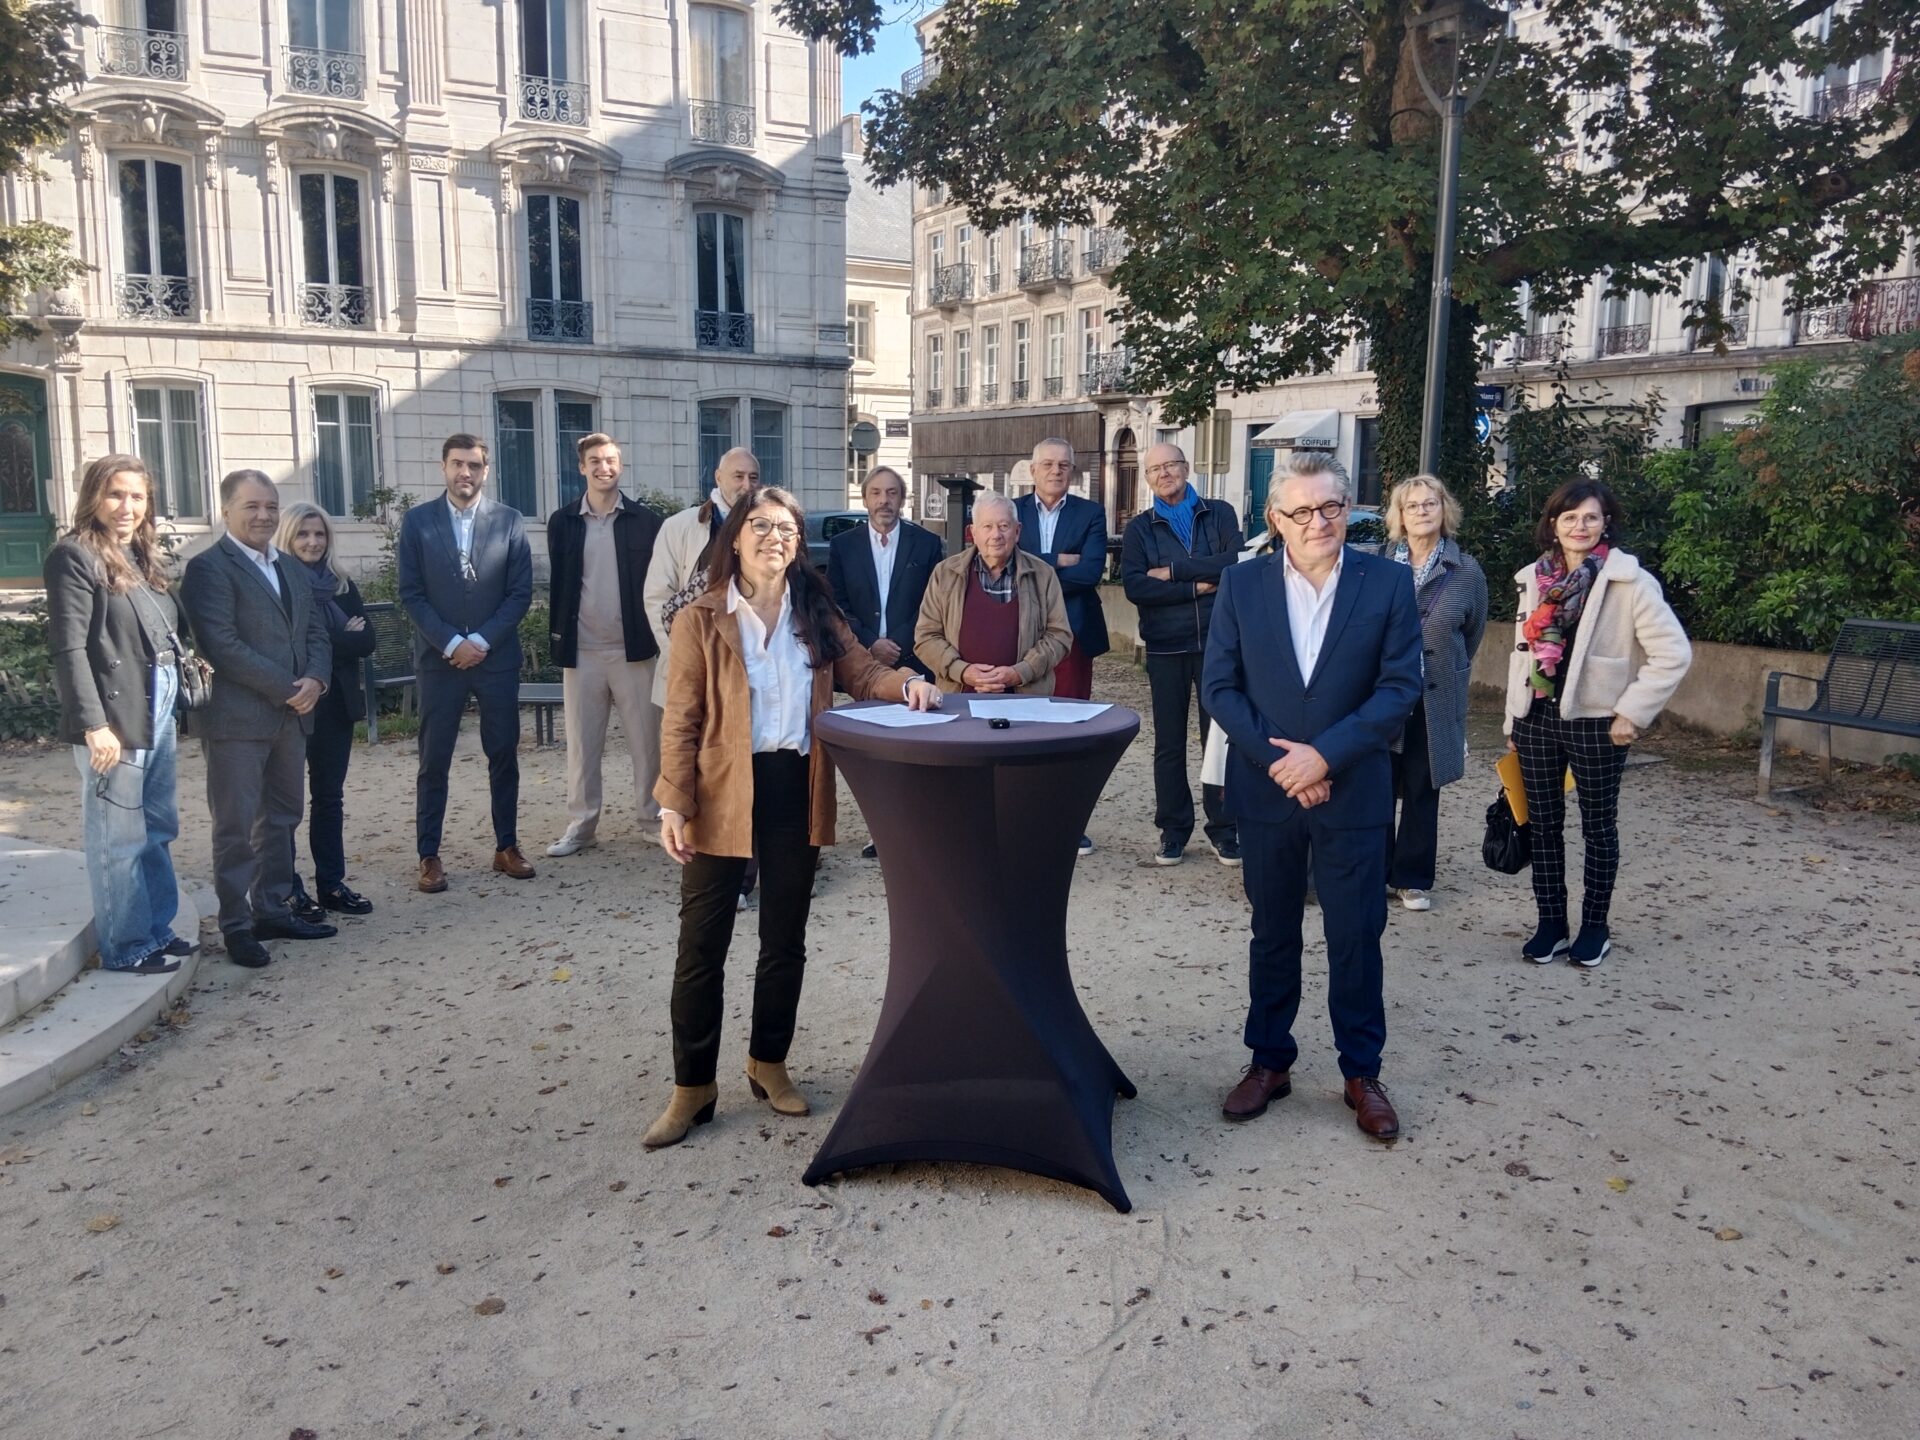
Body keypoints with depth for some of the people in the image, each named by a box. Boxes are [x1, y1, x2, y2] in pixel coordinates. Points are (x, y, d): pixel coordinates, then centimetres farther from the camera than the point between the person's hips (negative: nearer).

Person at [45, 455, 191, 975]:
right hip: (115, 720, -8)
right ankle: (126, 948, 10)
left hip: (158, 713, 8)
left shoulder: (144, 556, 16)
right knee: (119, 840, 0)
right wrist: (95, 725, -20)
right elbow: (69, 648, -15)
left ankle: (157, 929, 27)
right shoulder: (75, 556, -8)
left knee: (157, 830, 15)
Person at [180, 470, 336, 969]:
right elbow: (222, 645, -17)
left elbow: (316, 632, 14)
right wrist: (288, 688, -16)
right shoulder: (209, 568, -9)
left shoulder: (293, 568, 16)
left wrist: (315, 679, -7)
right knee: (236, 826, 0)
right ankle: (236, 925, 9)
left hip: (291, 715, 8)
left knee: (282, 817, 14)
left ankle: (272, 910, 25)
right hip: (237, 717, -8)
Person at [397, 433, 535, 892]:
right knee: (433, 761, 3)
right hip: (439, 659, -1)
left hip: (497, 657, 1)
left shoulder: (509, 520, 2)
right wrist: (451, 644, -12)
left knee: (504, 756, 7)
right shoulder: (417, 521, 2)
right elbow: (411, 595, -1)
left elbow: (521, 592, -1)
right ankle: (429, 856, 10)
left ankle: (507, 847, 19)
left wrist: (481, 640, -11)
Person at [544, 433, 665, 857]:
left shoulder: (645, 520, 1)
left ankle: (653, 817, 16)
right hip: (582, 651, 1)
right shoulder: (563, 522, 5)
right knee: (581, 742, 7)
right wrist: (560, 639, 4)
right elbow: (559, 585, 8)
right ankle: (580, 824, 16)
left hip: (634, 648, -1)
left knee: (646, 738, 5)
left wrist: (657, 638, -2)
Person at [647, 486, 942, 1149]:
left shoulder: (817, 615, 5)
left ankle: (769, 1063, 34)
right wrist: (673, 804, -13)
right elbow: (681, 721, -6)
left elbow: (861, 672, 8)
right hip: (723, 795, -3)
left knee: (785, 940, 15)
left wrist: (905, 683, -14)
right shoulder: (701, 621, -6)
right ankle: (692, 1087, 17)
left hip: (797, 792, 4)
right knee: (702, 945, 3)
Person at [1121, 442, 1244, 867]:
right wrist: (1196, 586, -11)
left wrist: (1171, 570, -11)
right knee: (1169, 743, 7)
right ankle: (1173, 830, 17)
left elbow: (1232, 563, -12)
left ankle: (1223, 829, 15)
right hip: (1166, 646, 1)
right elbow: (1133, 586, -8)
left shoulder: (1220, 514, 5)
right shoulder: (1139, 528, 6)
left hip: (1217, 641, -1)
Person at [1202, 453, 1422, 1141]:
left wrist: (1325, 755, -16)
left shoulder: (1389, 582, -4)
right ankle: (1269, 1062, 29)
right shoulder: (1242, 583, -1)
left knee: (1356, 938, 7)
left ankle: (1362, 1073, 24)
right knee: (1272, 934, 14)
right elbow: (1219, 684, -3)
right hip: (1266, 792, 1)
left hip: (1353, 793, -1)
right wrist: (1277, 760, -13)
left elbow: (1399, 687, -7)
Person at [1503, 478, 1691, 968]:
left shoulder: (1629, 581, -9)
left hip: (1595, 722, -4)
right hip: (1537, 718, 5)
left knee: (1598, 825, 10)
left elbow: (1674, 652, -12)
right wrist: (1513, 720, 11)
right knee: (1543, 823, 10)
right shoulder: (1536, 579, 6)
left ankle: (1595, 926, 23)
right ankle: (1551, 923, 22)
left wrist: (1633, 711, -13)